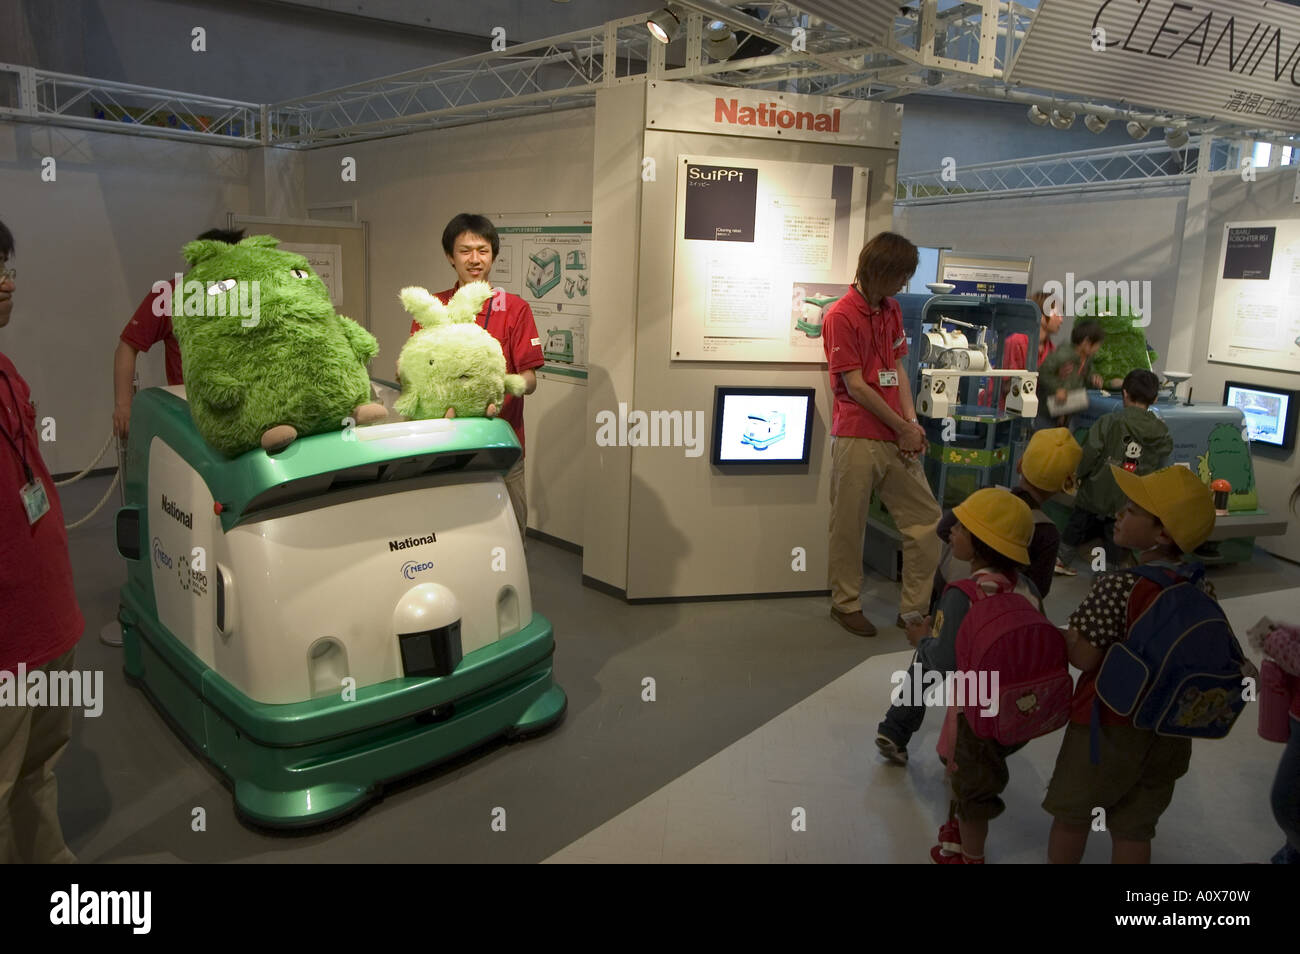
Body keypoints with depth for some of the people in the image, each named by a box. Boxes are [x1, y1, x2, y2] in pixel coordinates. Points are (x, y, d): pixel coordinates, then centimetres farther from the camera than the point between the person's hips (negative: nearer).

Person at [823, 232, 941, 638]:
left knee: (926, 520, 6)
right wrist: (903, 428, -7)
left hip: (898, 437, 7)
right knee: (849, 526, 4)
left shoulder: (892, 309, 14)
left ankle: (914, 608, 17)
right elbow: (856, 386, -12)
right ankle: (846, 604, 21)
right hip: (857, 438, -7)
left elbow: (898, 368, 15)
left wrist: (912, 421, 0)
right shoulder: (841, 316, -10)